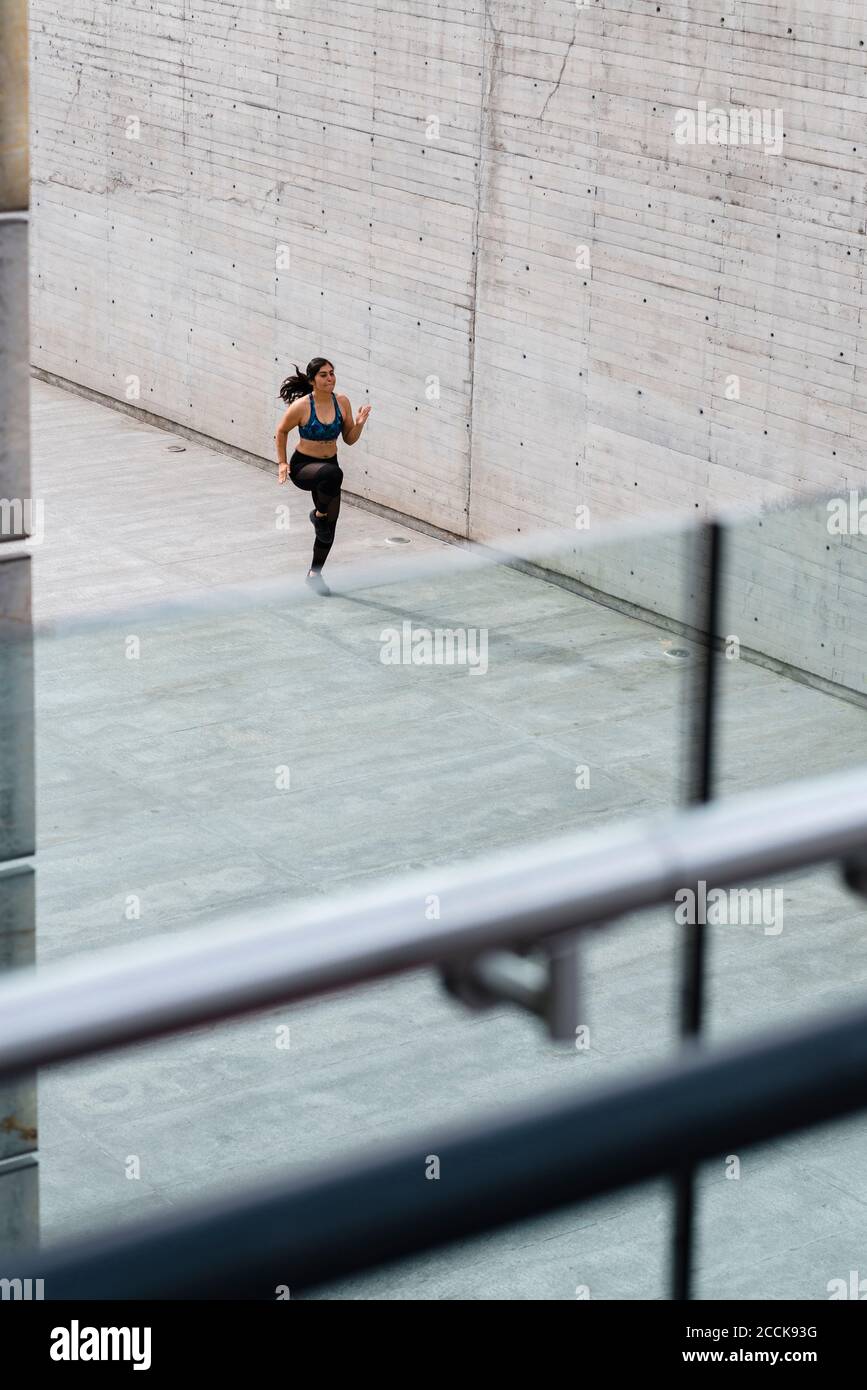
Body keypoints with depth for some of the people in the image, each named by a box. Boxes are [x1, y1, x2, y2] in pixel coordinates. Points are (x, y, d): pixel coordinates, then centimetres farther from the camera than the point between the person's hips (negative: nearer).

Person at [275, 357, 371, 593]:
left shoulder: (342, 402, -6)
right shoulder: (302, 406, -19)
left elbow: (349, 439, 3)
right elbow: (282, 431, -2)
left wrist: (359, 423, -16)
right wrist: (282, 463, -4)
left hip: (328, 464, 5)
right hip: (302, 466, -5)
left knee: (329, 526, 10)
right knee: (333, 474, -40)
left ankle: (315, 573, 31)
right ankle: (319, 514, -12)